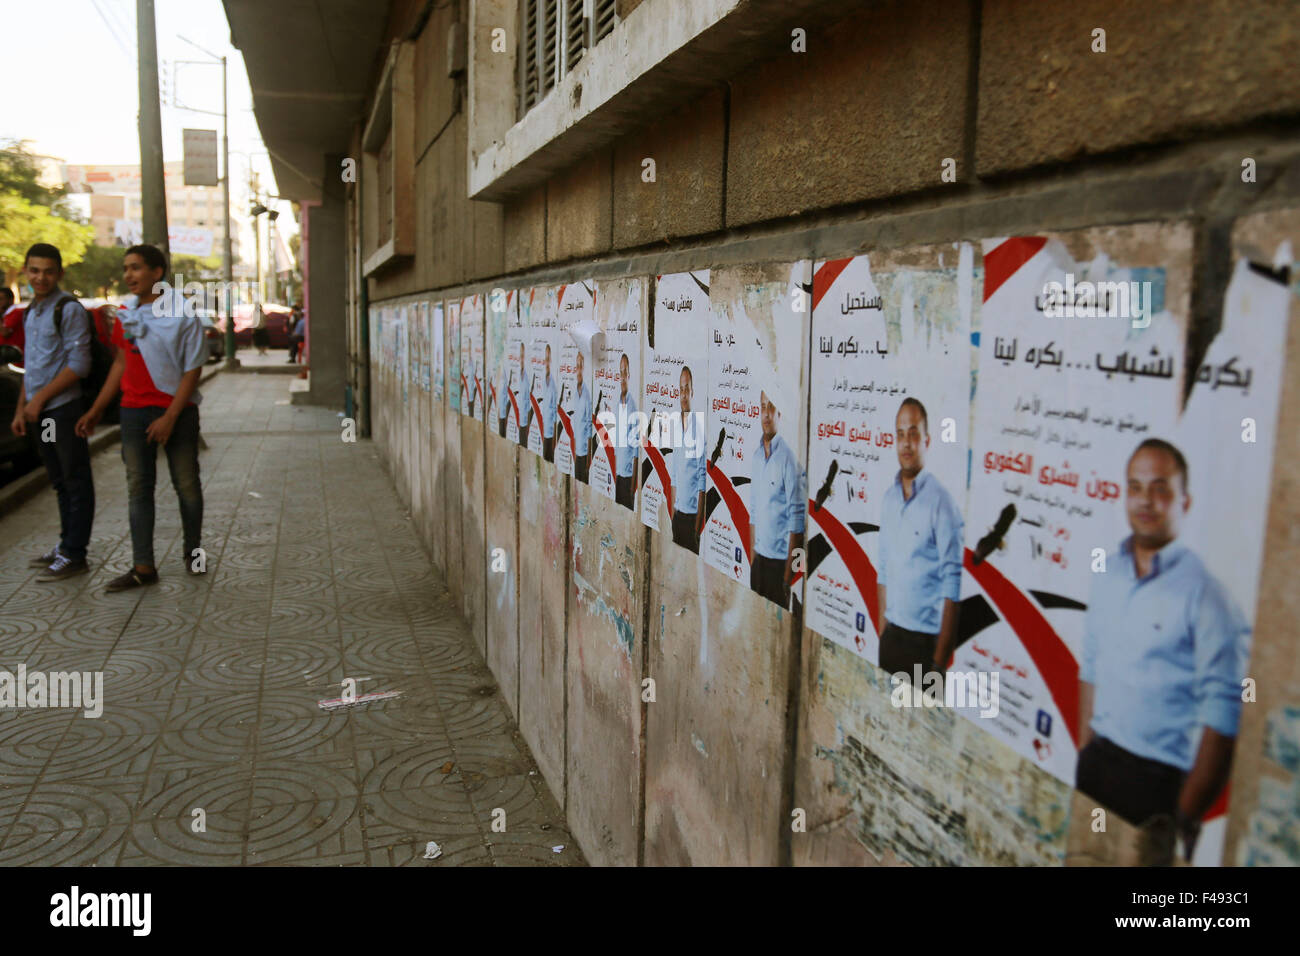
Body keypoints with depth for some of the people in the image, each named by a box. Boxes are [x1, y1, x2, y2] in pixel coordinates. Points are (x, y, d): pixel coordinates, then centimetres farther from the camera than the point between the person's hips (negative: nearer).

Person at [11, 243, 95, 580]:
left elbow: (79, 365, -15)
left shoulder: (69, 309, -10)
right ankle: (65, 544, 24)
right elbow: (30, 365, 20)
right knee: (59, 481, 15)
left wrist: (40, 398, -13)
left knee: (76, 482, -1)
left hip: (64, 409, -8)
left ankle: (74, 554, 3)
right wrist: (22, 408, 15)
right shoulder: (30, 312, 15)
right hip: (39, 413, 8)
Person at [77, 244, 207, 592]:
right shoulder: (126, 313, 8)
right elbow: (122, 363, 16)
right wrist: (96, 410, 14)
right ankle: (143, 567, 7)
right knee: (138, 487, 3)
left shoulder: (181, 314, -9)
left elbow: (192, 370, -10)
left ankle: (193, 552, 23)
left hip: (177, 410, -5)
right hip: (134, 410, 5)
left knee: (186, 484, 6)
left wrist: (170, 417, -16)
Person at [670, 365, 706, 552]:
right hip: (677, 512, 7)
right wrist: (673, 510, 13)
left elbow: (702, 479, -13)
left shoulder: (699, 430, -12)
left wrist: (698, 524, -14)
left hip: (692, 513, -7)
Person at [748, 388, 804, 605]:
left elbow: (796, 517, -13)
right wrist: (752, 556, 13)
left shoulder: (787, 458, -12)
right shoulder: (755, 458, 9)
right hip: (759, 556, 6)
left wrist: (788, 572, -13)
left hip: (779, 558, -6)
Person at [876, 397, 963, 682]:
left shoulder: (941, 502, -13)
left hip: (926, 640, -5)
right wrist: (883, 634, 9)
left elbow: (952, 585, -14)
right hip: (892, 635, 6)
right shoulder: (888, 497, 7)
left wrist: (939, 661, -14)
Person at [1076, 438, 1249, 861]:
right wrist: (1085, 755, 10)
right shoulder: (1109, 574, 7)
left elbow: (1223, 709, -14)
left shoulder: (1205, 592, -13)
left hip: (1160, 780, -5)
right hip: (1098, 764, 5)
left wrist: (1186, 817, -12)